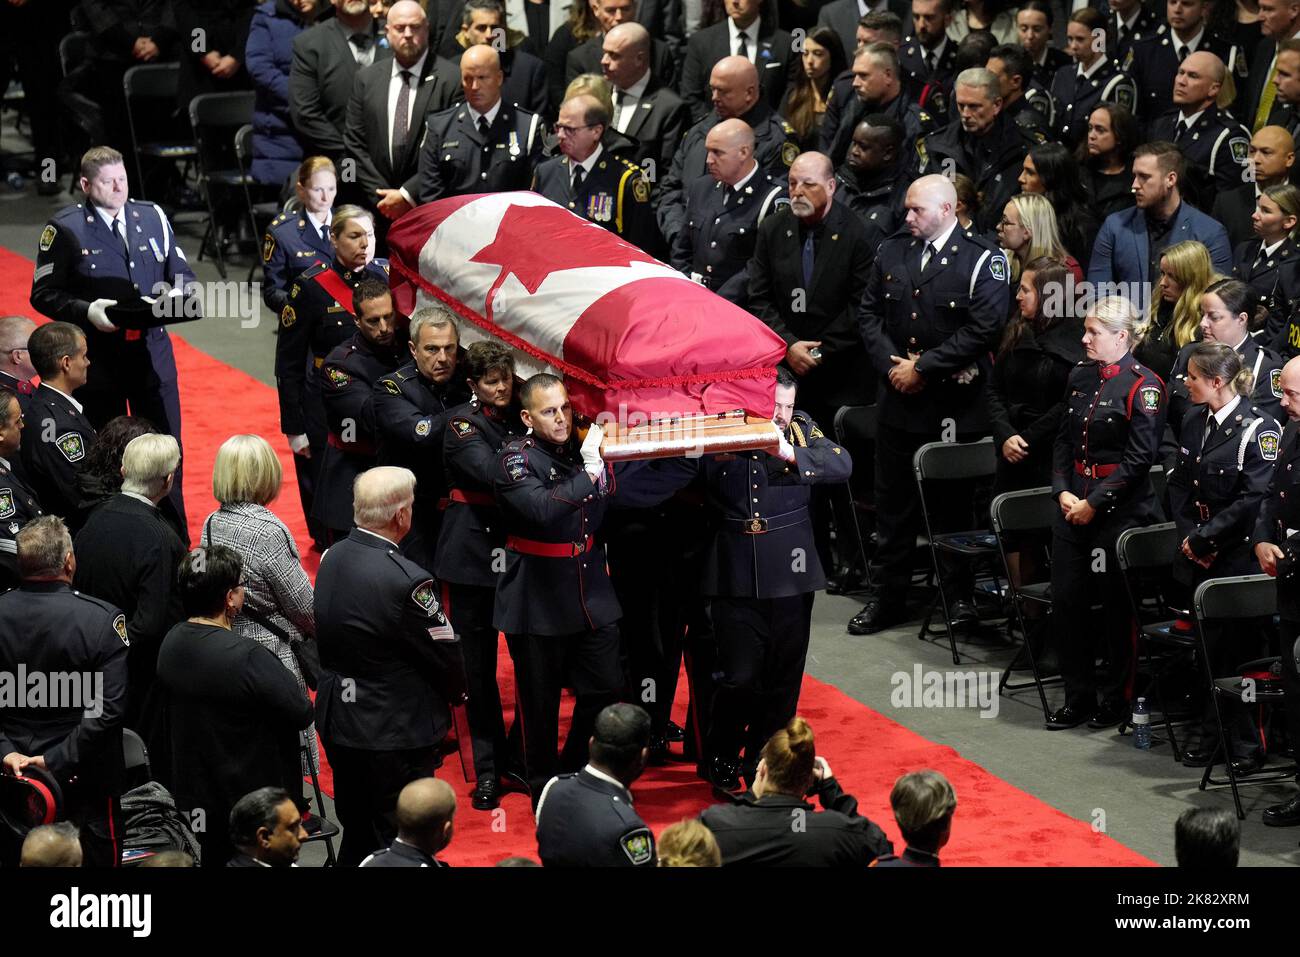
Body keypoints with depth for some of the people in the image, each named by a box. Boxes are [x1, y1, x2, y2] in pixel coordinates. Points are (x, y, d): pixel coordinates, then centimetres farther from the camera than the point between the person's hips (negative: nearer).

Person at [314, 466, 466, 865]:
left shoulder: (332, 558, -2)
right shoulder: (406, 580, -26)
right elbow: (445, 654, -15)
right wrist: (457, 692, 8)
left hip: (338, 723, 8)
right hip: (394, 732, -8)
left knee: (355, 837, 20)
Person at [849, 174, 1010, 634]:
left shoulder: (982, 259, -8)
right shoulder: (891, 252, 10)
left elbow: (984, 328, -16)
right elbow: (869, 312, 12)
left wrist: (923, 368, -14)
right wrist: (890, 363, -5)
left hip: (954, 405, -5)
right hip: (898, 399, 5)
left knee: (954, 502, 2)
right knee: (893, 500, 8)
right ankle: (888, 596, 15)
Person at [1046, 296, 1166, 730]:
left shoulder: (1143, 386, -12)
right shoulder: (1081, 377, 9)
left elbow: (1139, 458, -15)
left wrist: (1095, 503, -14)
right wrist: (1063, 491, -1)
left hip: (1119, 511, -6)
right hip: (1073, 507, 7)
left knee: (1116, 605, 4)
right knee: (1066, 600, 6)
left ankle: (1116, 698, 17)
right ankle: (1078, 697, 16)